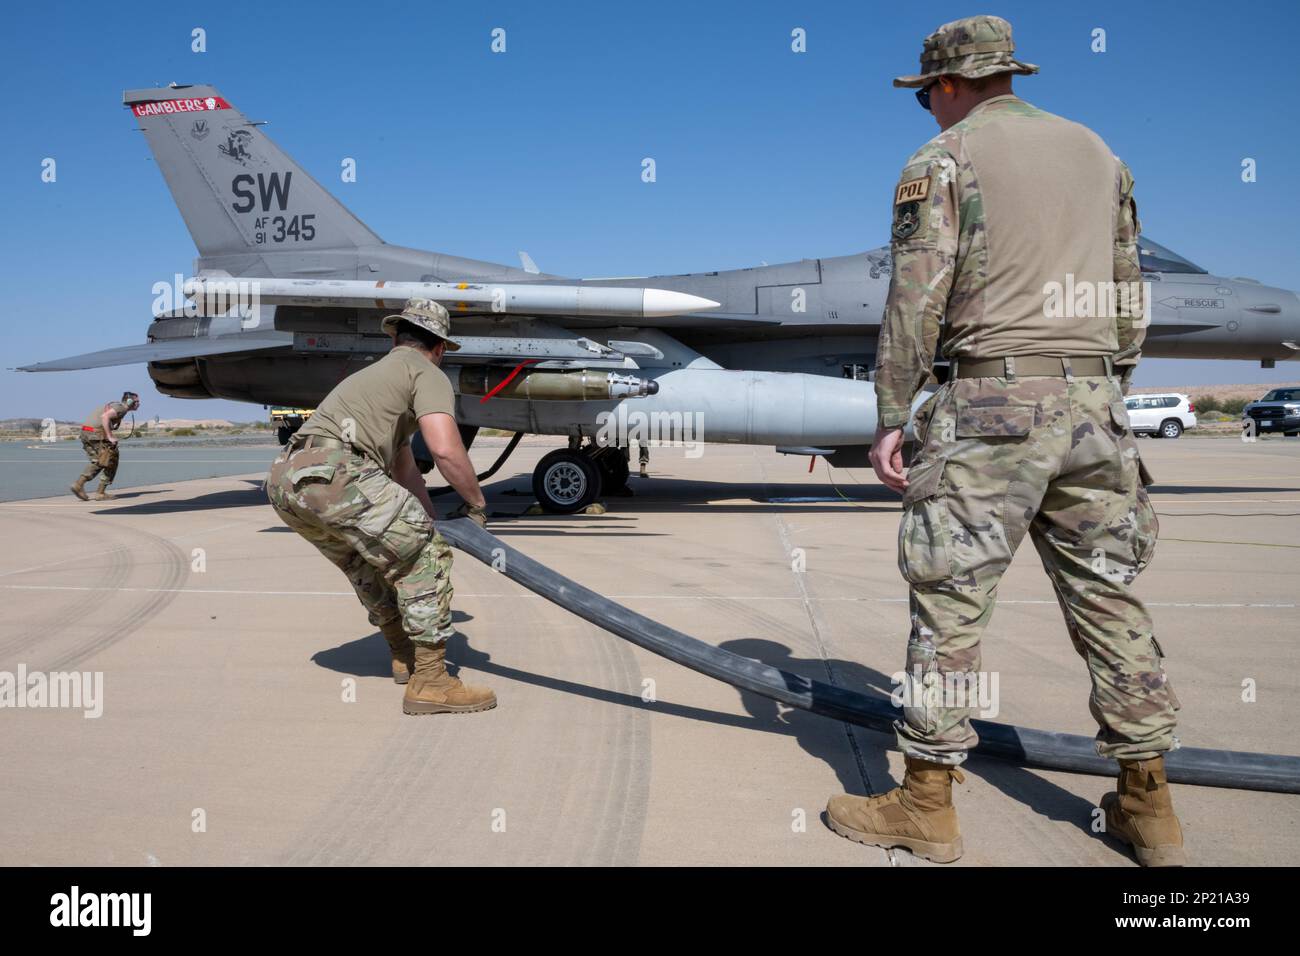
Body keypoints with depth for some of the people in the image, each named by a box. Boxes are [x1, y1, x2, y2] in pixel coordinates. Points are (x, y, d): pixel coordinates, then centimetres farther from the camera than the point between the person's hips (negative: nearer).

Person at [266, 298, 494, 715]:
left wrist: (436, 522, 40)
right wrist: (477, 504, 5)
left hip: (285, 479, 9)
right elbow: (446, 449, -10)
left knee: (369, 560, 28)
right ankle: (429, 682, -1)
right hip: (331, 473, -9)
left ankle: (405, 655, 39)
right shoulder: (428, 374, 8)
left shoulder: (378, 373, 37)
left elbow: (404, 467, 40)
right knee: (425, 552, 0)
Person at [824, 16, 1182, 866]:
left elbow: (917, 300, -10)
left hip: (997, 400, -6)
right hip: (1093, 398, 7)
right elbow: (1129, 295, 18)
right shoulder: (1096, 152, 19)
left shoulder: (944, 160, 0)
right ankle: (1148, 805, 21)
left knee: (952, 598, 0)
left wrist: (891, 418, -7)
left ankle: (927, 804, 7)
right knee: (1109, 596, 12)